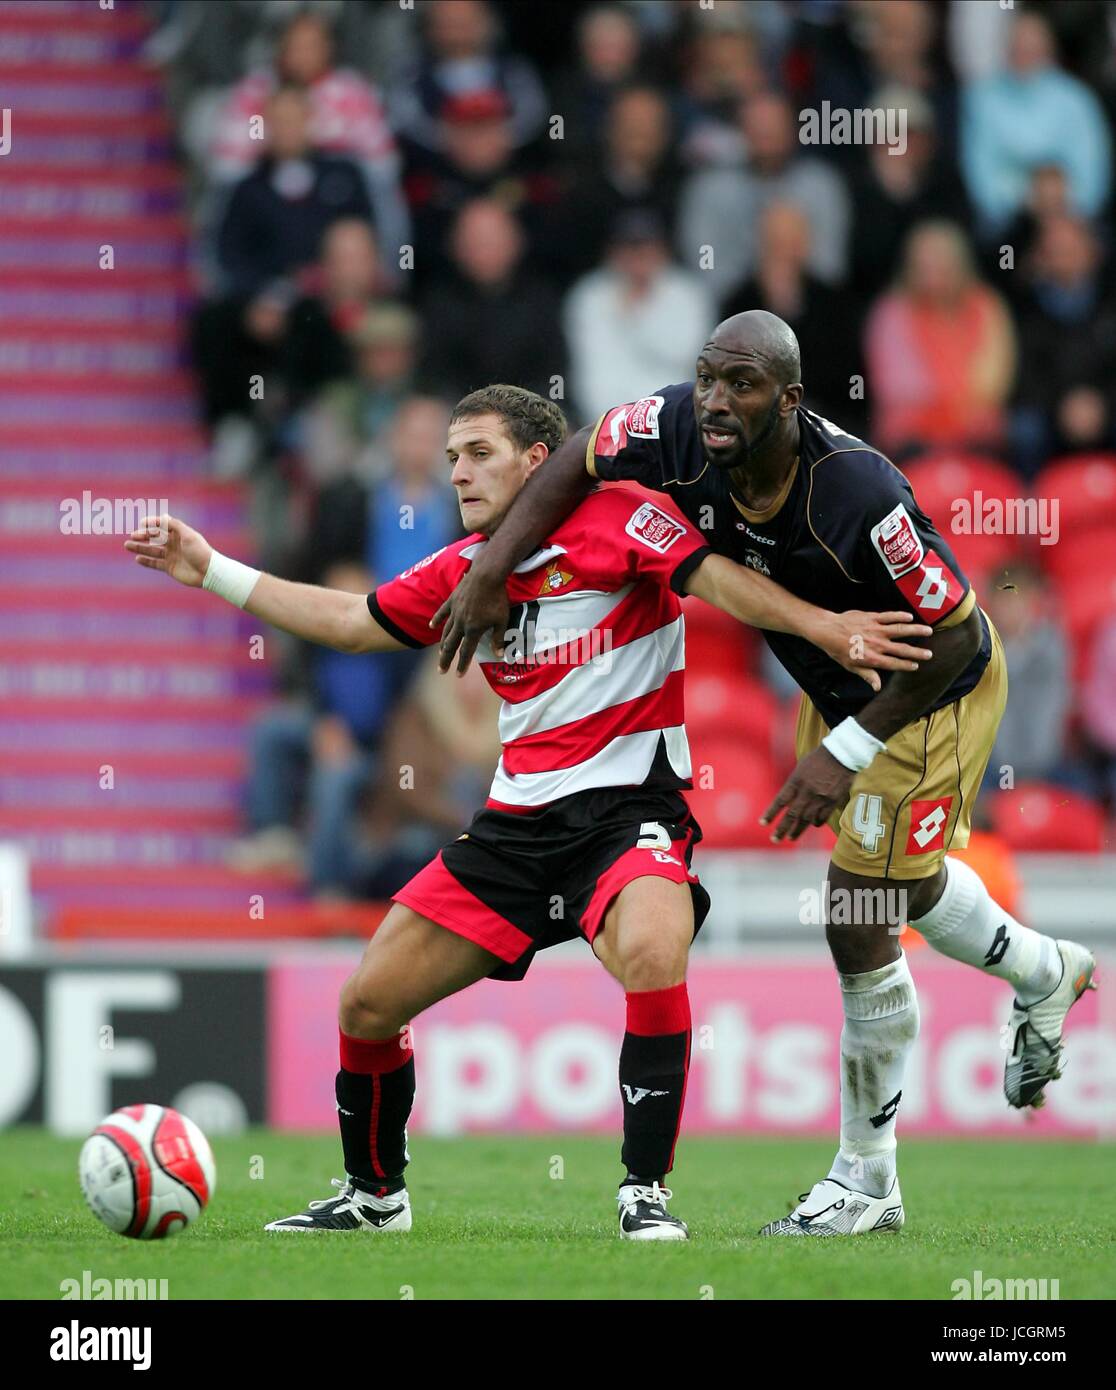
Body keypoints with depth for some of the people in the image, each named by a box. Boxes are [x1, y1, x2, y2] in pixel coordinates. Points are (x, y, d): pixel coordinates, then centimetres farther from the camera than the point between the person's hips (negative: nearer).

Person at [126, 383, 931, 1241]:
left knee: (652, 952, -37)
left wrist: (822, 626, -35)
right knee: (368, 1002, 4)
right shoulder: (464, 571, 11)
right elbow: (349, 623, 22)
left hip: (627, 806, -7)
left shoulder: (613, 521, -8)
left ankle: (646, 1194, -26)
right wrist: (211, 571, 21)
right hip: (517, 819, 7)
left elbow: (715, 578, -20)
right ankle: (374, 1196, 26)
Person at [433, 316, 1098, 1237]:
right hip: (840, 684, 7)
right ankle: (1046, 973, 60)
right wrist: (493, 570, -17)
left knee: (861, 924, -6)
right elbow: (580, 460, -6)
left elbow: (954, 639, -31)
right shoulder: (684, 432, -26)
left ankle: (867, 1182, 11)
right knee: (907, 885, 28)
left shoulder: (856, 493, -41)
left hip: (935, 699, -7)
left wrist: (845, 752, -32)